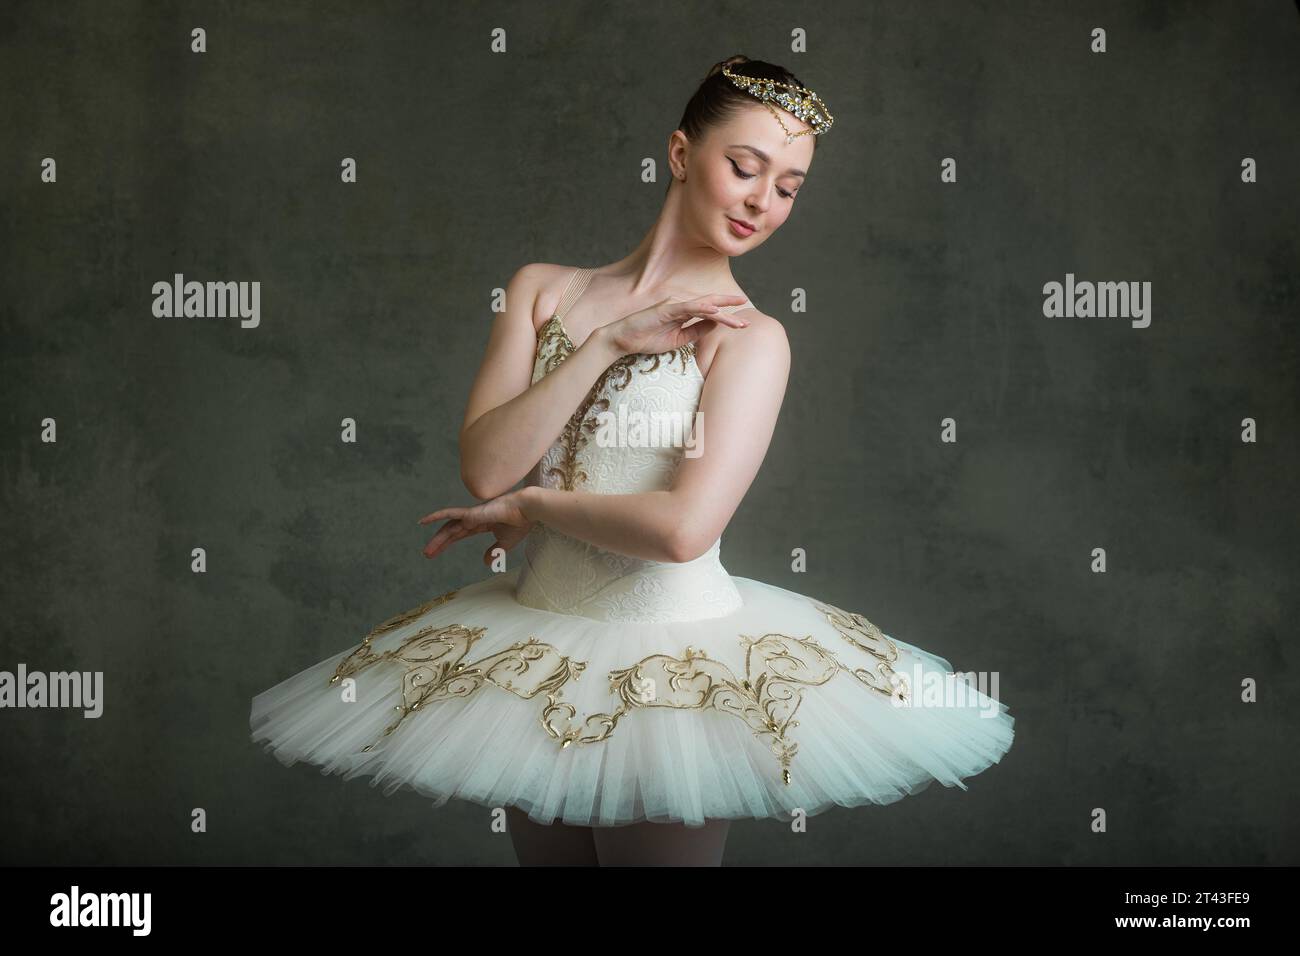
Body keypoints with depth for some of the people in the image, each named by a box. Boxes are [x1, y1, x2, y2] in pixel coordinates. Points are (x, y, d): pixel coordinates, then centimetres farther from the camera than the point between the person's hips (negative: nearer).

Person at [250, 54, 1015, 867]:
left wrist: (527, 504, -10)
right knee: (544, 852, 19)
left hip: (673, 653, -4)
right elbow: (485, 467, -9)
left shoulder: (750, 338, -10)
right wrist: (608, 343, -14)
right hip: (536, 644, 4)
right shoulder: (544, 290, 3)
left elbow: (683, 527, -22)